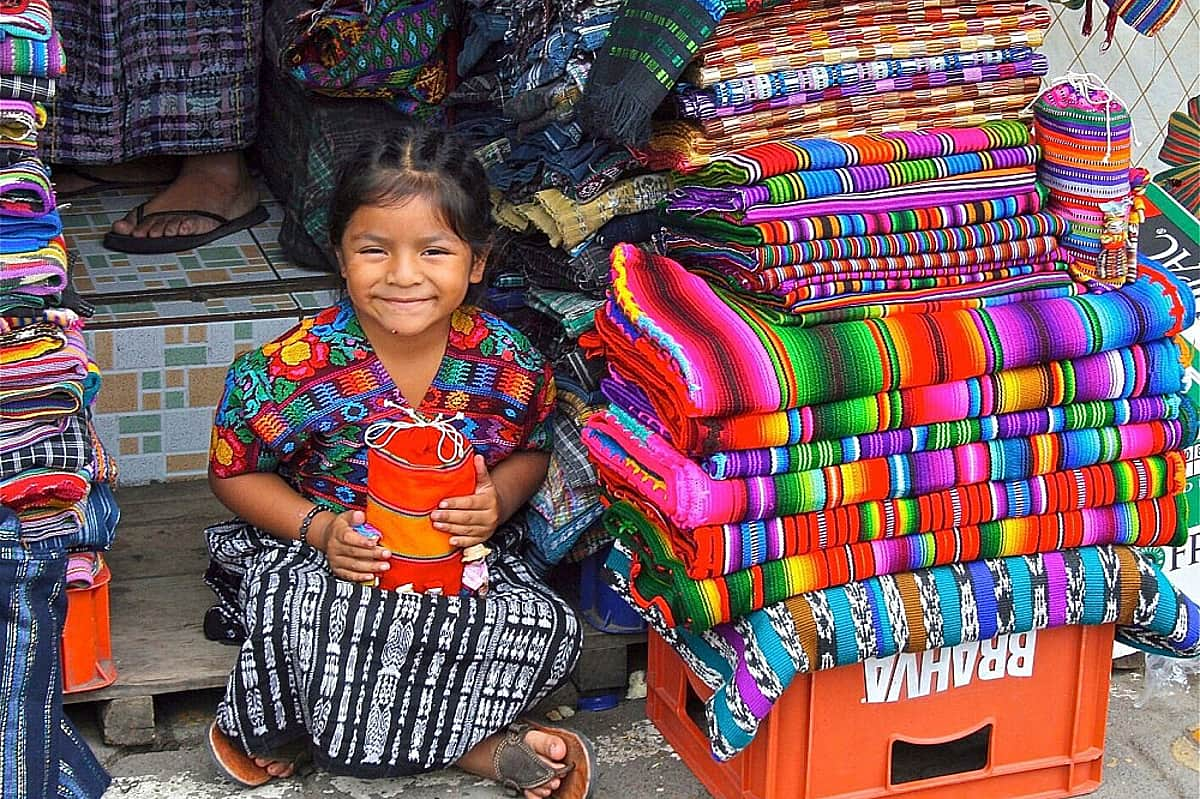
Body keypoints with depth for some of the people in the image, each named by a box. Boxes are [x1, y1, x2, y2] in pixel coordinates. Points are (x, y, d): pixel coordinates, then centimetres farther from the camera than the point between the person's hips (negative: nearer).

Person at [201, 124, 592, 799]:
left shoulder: (510, 366, -12)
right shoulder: (290, 372, -19)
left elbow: (532, 451, 7)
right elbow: (234, 471, -6)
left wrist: (497, 502, -16)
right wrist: (320, 529, -21)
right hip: (315, 549, -2)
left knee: (548, 630, -23)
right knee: (310, 614, -37)